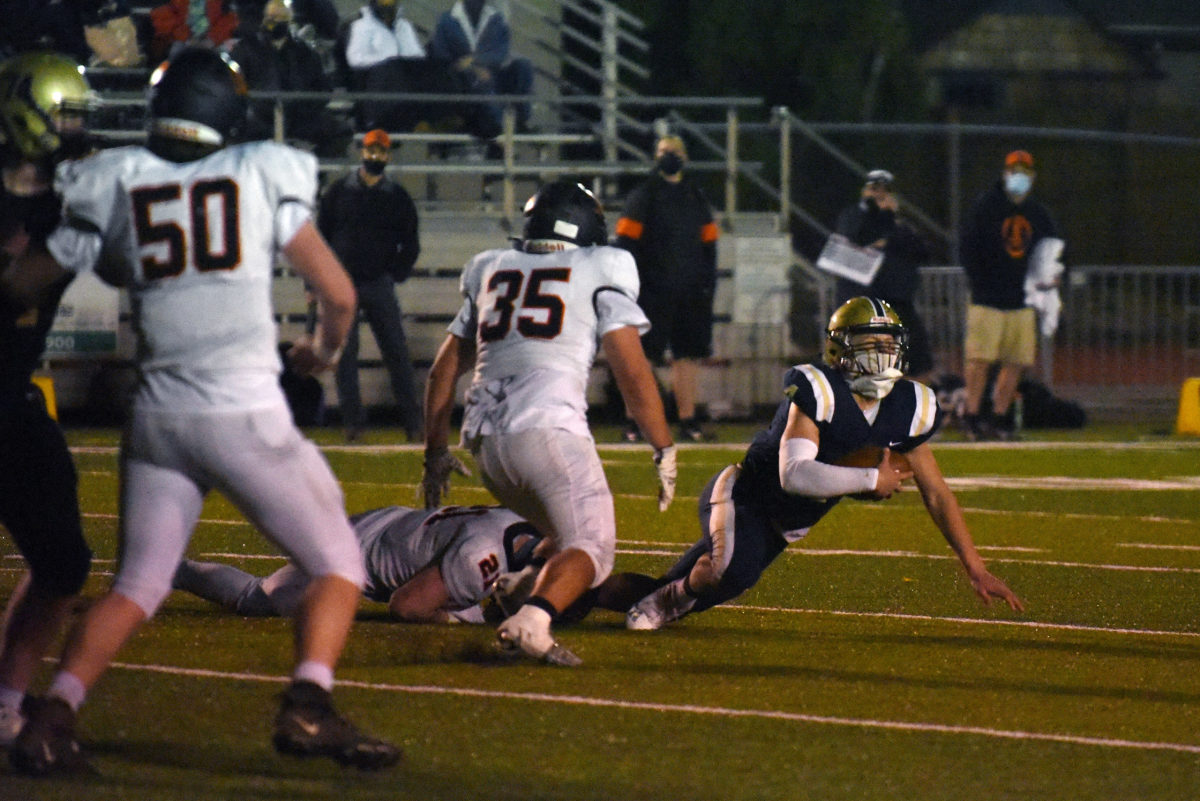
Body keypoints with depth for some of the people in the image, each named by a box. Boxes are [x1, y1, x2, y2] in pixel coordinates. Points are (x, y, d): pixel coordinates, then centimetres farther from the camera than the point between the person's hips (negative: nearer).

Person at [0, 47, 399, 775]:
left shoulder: (114, 189, 5)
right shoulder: (263, 178, 0)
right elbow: (339, 293, 4)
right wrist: (325, 348, 25)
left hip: (158, 414, 3)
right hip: (246, 413, -3)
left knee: (137, 585, 13)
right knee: (338, 563, 9)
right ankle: (308, 706, -9)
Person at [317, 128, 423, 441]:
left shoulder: (398, 198, 6)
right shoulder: (338, 191, 4)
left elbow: (410, 244, 12)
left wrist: (395, 275, -1)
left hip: (379, 286, 0)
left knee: (397, 353, -3)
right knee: (344, 355, -2)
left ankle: (413, 423, 0)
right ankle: (352, 423, 3)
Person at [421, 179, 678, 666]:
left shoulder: (492, 273, 25)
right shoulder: (598, 273, 11)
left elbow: (444, 370, 26)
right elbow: (631, 371, 3)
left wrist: (437, 451, 34)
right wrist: (664, 451, 9)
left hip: (487, 442, 6)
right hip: (548, 428, -6)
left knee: (564, 537, 23)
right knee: (589, 550, -10)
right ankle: (531, 621, -36)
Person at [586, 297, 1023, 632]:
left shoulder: (905, 409, -5)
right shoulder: (819, 393, -26)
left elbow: (937, 494, 2)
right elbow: (794, 474, -37)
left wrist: (976, 569, 0)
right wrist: (871, 480, -29)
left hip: (784, 523, 7)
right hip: (744, 495, -7)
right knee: (734, 572, -36)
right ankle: (672, 596, -6)